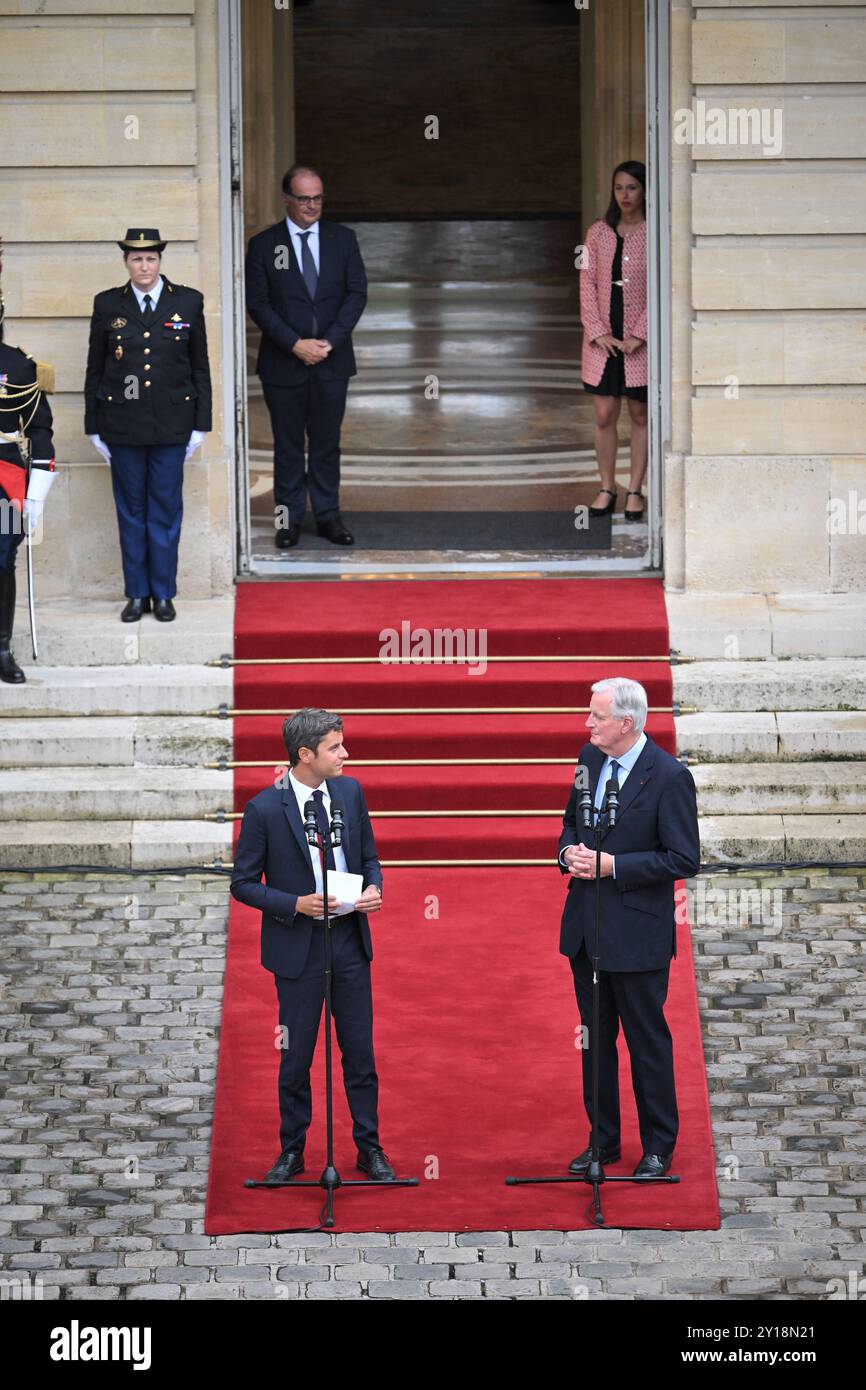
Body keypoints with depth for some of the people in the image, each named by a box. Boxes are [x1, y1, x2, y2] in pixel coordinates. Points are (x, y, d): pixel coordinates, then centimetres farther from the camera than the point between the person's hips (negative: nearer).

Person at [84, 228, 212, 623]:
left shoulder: (188, 302, 3)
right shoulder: (107, 305, 4)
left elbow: (200, 366, 6)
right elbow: (95, 369, 7)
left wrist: (200, 425, 2)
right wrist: (94, 428, 4)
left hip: (172, 423, 0)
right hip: (122, 424, 1)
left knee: (166, 510, 2)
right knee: (131, 510, 5)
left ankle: (164, 594, 10)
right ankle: (137, 594, 11)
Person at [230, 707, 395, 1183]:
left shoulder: (349, 791, 1)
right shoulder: (265, 809, -13)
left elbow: (369, 857, 13)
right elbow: (243, 884, -6)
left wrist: (373, 888, -9)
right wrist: (296, 904, -19)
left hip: (350, 940, 4)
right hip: (298, 947, -4)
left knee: (360, 1051, 8)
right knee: (296, 1055, 6)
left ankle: (369, 1149, 19)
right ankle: (292, 1152, 20)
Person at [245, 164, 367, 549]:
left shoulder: (343, 239, 6)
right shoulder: (263, 245, -1)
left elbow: (357, 293, 2)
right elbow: (258, 303, -4)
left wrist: (330, 342, -10)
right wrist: (295, 344, -13)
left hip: (332, 361, 2)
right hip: (283, 364, -2)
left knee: (327, 442, 7)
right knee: (287, 445, 4)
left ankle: (328, 515, 14)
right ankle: (289, 517, 10)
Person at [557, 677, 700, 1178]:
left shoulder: (669, 778, -17)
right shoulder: (590, 759, 4)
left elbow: (685, 859, -16)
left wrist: (612, 865, -20)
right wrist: (570, 850, -5)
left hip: (636, 930, -7)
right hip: (585, 925, 7)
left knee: (647, 1039, 4)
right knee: (595, 1037, 15)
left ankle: (659, 1146, 17)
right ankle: (603, 1140, 27)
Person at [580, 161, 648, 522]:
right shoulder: (598, 233, 6)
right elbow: (587, 285, 4)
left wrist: (639, 335, -13)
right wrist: (599, 333, -6)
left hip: (640, 340, -2)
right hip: (602, 339, 2)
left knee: (640, 414, 5)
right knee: (604, 414, 2)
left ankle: (635, 491, 12)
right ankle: (607, 489, 12)